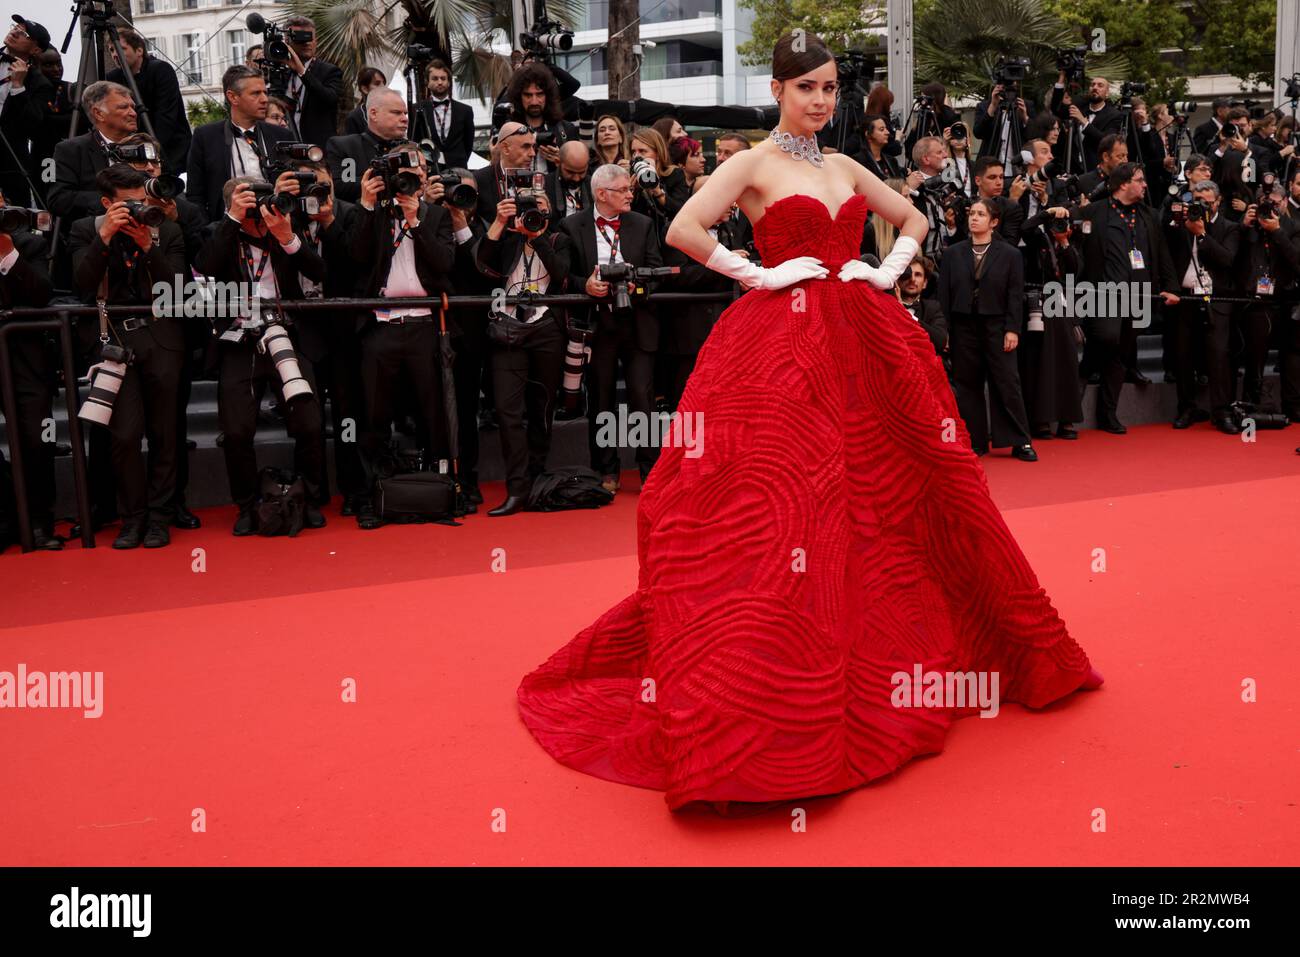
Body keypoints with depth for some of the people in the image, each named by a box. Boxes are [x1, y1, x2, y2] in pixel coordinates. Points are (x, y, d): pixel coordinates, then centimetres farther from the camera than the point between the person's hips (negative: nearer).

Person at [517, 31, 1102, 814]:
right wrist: (761, 275, -11)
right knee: (782, 506, -8)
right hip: (784, 344, -6)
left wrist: (888, 272, 11)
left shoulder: (845, 167, 16)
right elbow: (684, 230, -14)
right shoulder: (752, 165, 0)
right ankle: (768, 689, 3)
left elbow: (915, 218, 27)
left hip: (864, 343, 6)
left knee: (889, 494, 9)